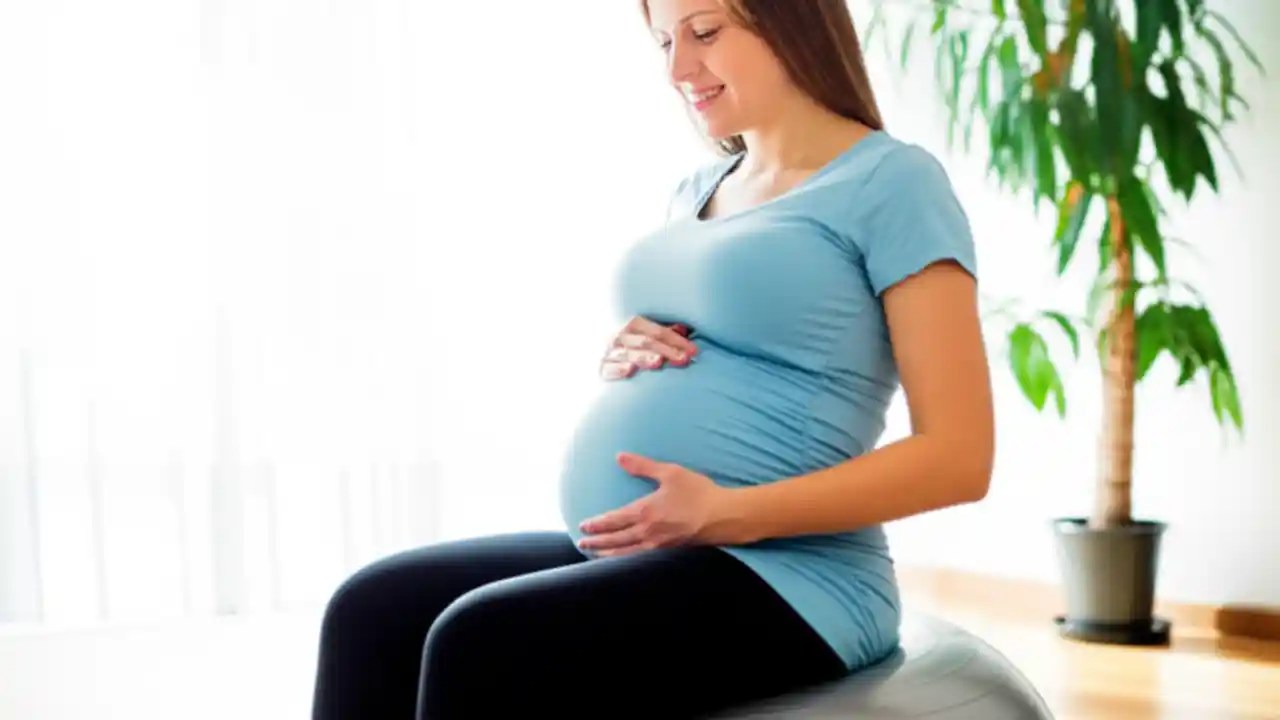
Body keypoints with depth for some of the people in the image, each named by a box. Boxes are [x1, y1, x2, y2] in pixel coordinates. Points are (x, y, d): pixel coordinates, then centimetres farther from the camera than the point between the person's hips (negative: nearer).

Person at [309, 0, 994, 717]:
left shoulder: (891, 181, -5)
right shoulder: (699, 188, 19)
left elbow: (957, 457, -12)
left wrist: (731, 513, -20)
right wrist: (623, 363, 4)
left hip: (783, 580, -8)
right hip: (622, 555, 8)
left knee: (478, 647, -27)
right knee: (373, 610, -8)